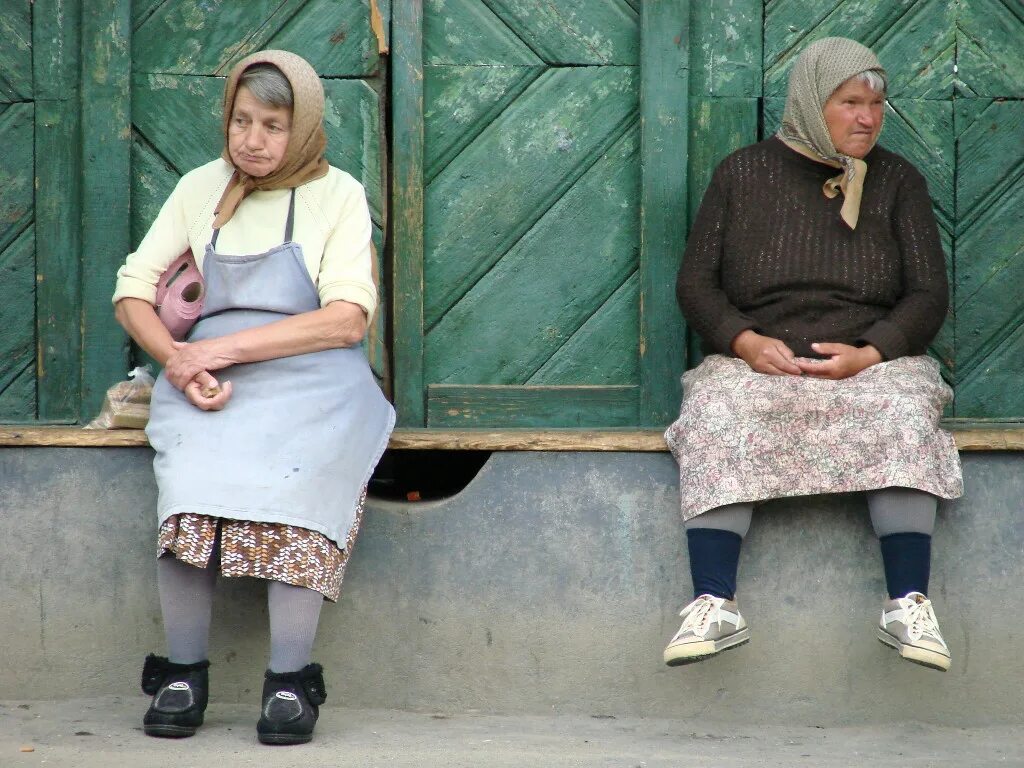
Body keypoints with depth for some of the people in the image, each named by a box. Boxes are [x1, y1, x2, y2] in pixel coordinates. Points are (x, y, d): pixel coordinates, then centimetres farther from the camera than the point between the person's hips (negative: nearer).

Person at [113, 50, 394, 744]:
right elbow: (133, 289, 13)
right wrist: (178, 360, -8)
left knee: (296, 480, -34)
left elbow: (347, 320, -6)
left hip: (310, 380, -2)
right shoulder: (202, 189, 14)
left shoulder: (336, 195, 4)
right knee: (192, 484, -30)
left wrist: (226, 348, -13)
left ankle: (290, 681, -26)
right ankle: (183, 673, -18)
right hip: (211, 382, 2)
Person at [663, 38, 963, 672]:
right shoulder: (744, 173, 9)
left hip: (873, 361, 0)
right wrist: (745, 341, -14)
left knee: (906, 418, -33)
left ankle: (909, 607, -36)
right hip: (755, 359, 0)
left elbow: (929, 294, 5)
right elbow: (696, 282, 6)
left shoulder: (897, 180, 10)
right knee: (716, 419, -33)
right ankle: (715, 607, -39)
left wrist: (868, 354, -15)